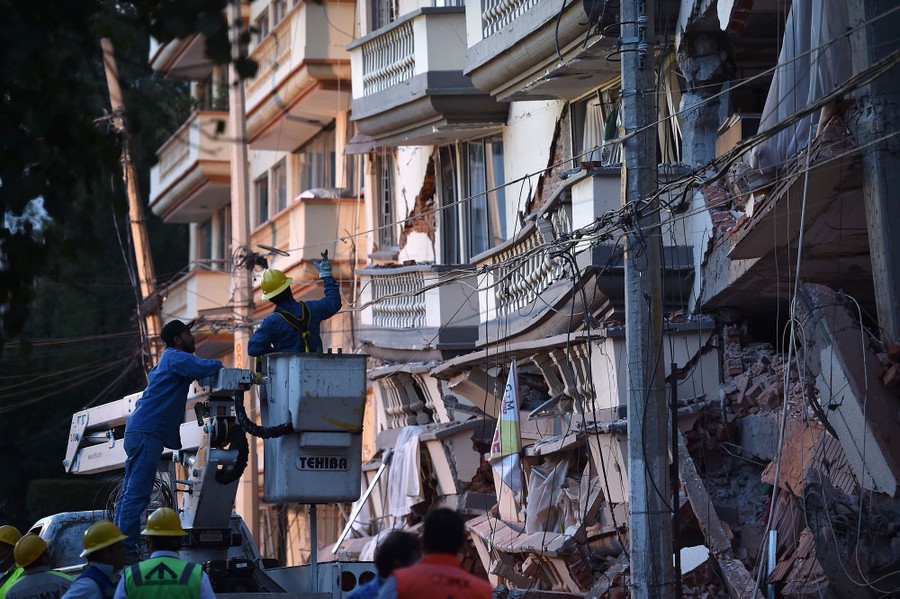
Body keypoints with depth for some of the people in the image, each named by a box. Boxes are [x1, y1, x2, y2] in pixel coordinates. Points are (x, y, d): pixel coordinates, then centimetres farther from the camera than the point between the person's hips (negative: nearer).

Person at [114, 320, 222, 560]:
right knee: (137, 494, -14)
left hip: (138, 431, 10)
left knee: (131, 493, 11)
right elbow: (204, 368, -20)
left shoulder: (168, 360, 25)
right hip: (147, 432, -10)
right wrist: (218, 365, 1)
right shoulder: (176, 358, -6)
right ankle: (127, 549, -18)